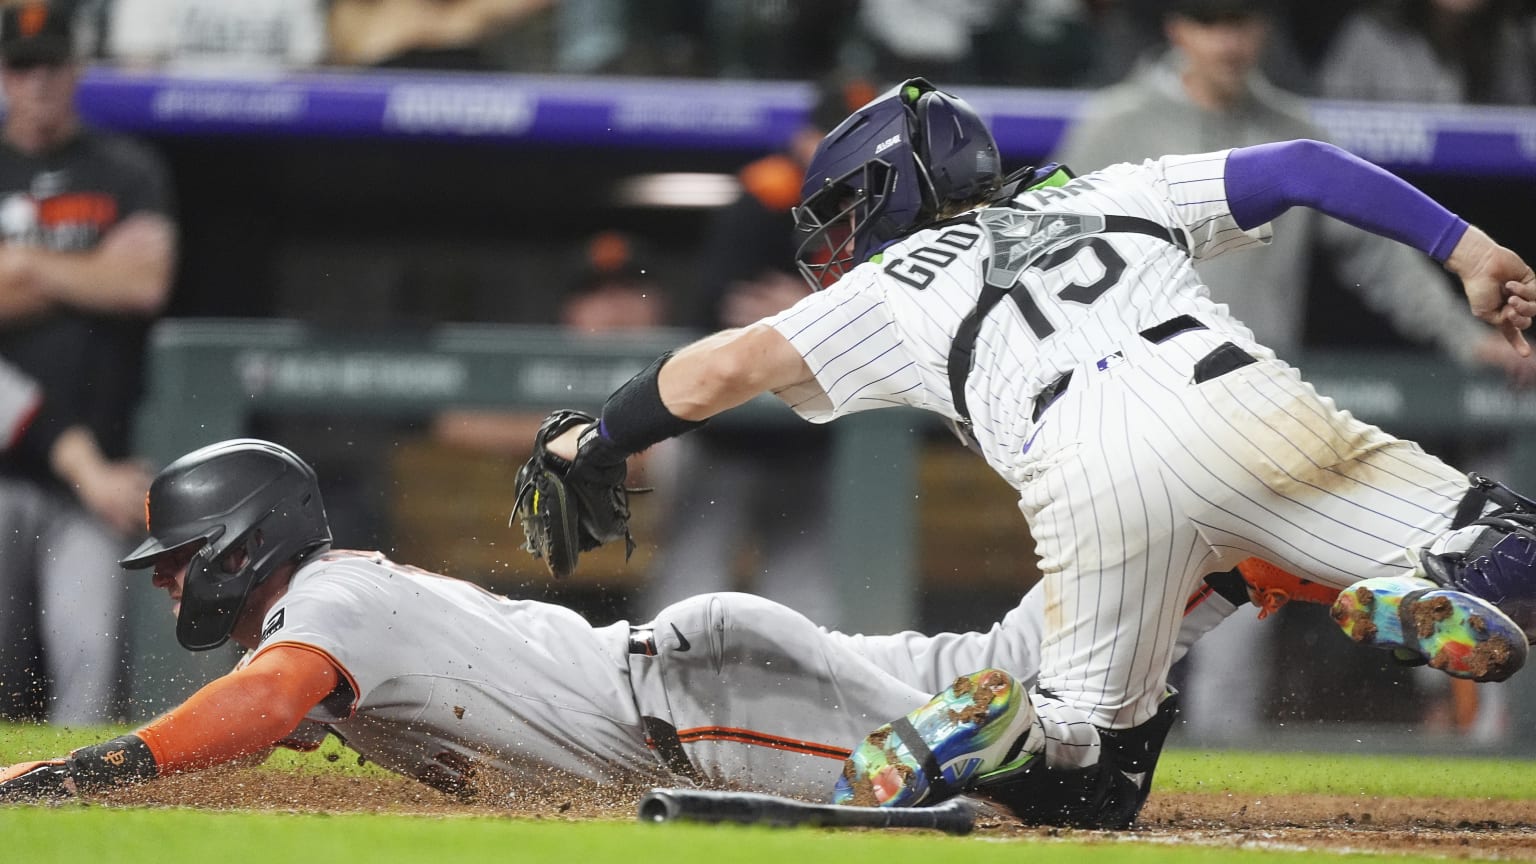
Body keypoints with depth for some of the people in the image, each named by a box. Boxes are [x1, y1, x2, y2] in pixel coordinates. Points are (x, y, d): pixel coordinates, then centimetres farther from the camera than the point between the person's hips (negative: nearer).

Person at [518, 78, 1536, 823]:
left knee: (1077, 759, 16)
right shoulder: (1119, 192, 36)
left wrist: (589, 447, 37)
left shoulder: (898, 279, 29)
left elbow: (717, 373, 23)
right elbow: (1300, 167, 27)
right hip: (1236, 402, 1)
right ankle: (1428, 594, -25)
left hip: (1088, 476, -1)